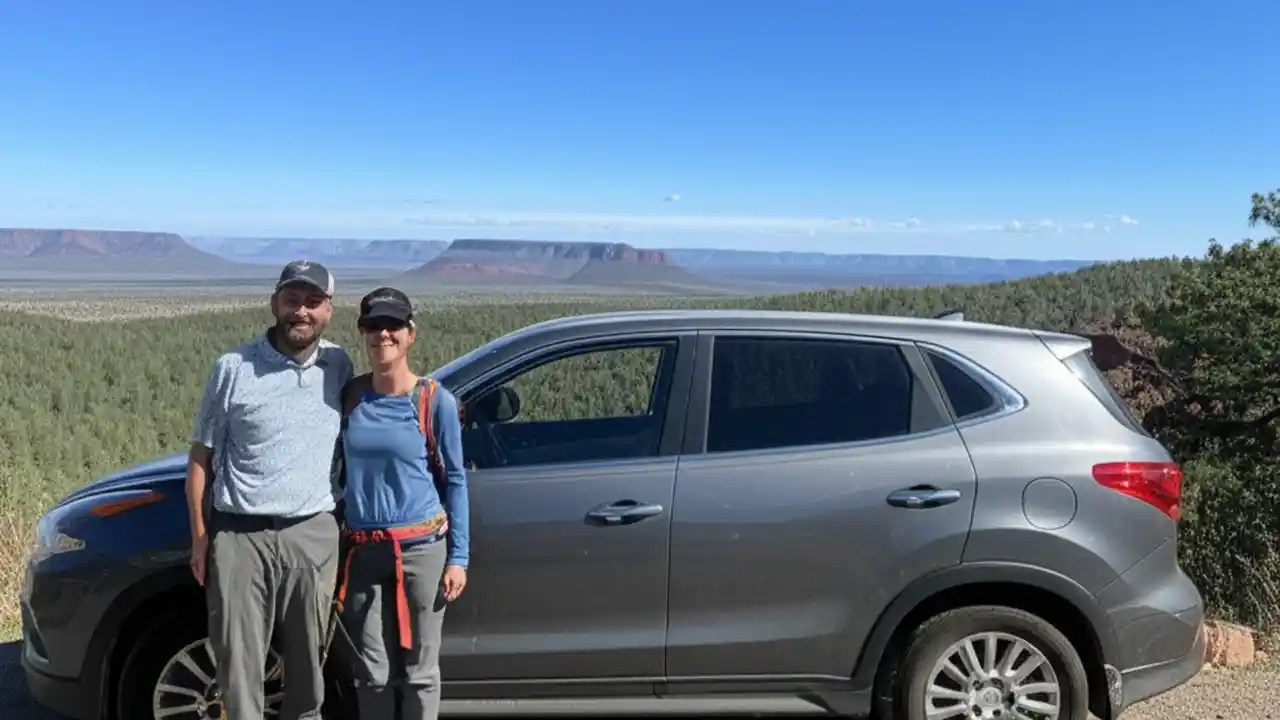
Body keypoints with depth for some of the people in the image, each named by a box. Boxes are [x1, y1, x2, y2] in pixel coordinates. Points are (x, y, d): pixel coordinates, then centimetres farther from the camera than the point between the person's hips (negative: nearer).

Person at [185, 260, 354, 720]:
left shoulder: (340, 366, 4)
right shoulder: (233, 368, -3)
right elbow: (201, 457, 3)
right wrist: (200, 537, 0)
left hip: (314, 535, 2)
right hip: (240, 536, -2)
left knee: (308, 661, 12)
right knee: (239, 664, 2)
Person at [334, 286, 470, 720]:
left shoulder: (435, 400, -6)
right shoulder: (349, 395, 2)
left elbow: (454, 480, -1)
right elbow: (339, 471, 12)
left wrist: (458, 557, -4)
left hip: (422, 549, -2)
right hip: (363, 553, 3)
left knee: (418, 671, 7)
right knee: (372, 674, 10)